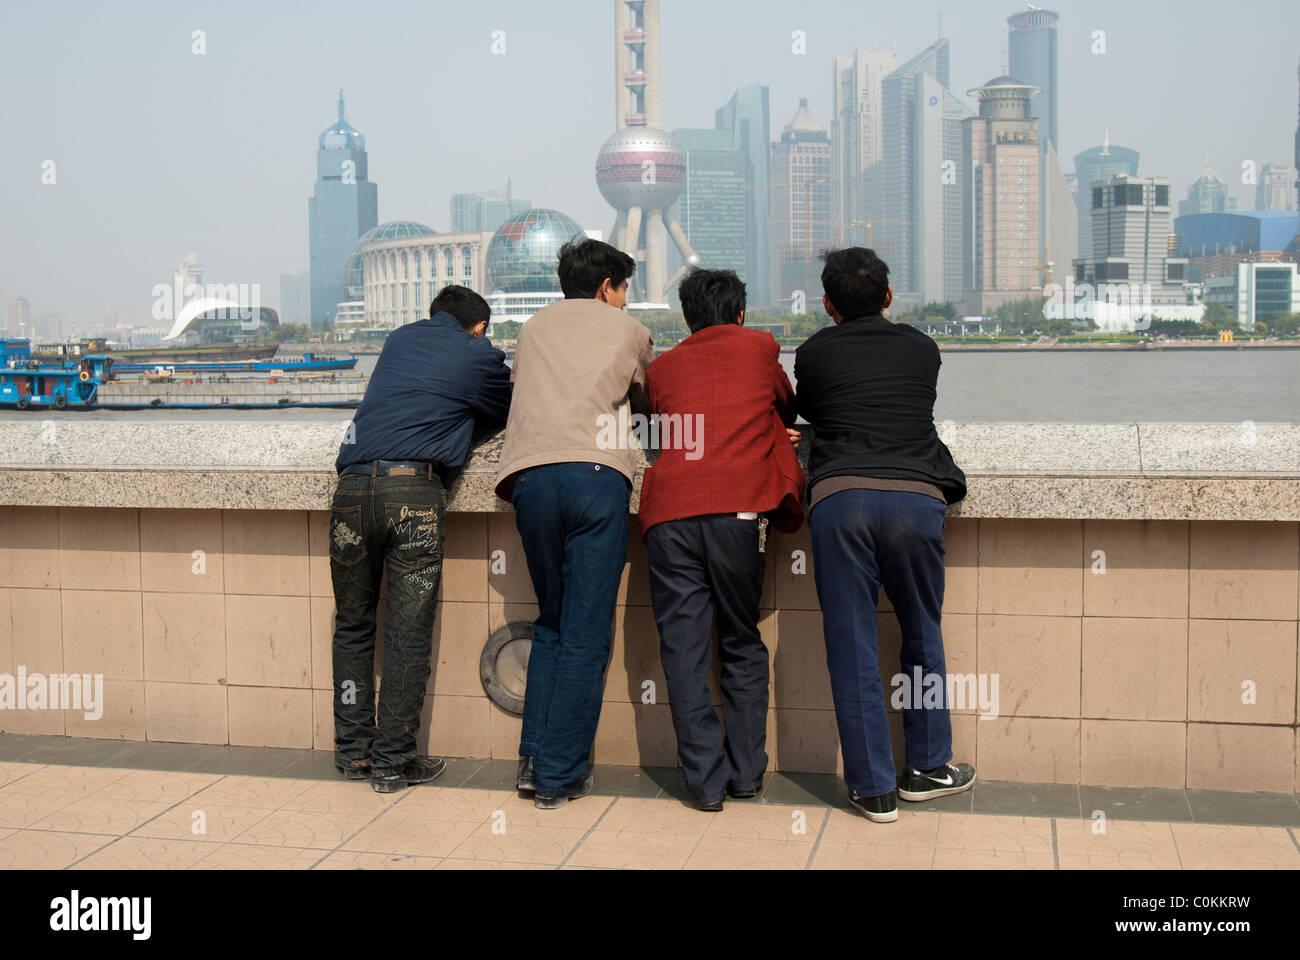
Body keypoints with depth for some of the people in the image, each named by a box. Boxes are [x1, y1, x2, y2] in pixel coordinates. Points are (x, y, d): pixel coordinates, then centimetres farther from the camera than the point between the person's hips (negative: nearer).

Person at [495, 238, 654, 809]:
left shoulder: (534, 328, 26)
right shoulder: (628, 331, 19)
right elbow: (651, 401, 29)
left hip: (529, 478, 3)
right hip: (596, 474, -3)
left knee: (550, 623, 16)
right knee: (586, 634, -1)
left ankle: (534, 758, 10)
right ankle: (560, 775, -1)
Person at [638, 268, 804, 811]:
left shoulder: (661, 367, 22)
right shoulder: (759, 348, 17)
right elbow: (787, 411, 32)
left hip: (668, 513, 1)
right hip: (737, 507, -1)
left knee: (684, 649, 4)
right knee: (742, 644, 13)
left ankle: (705, 780, 4)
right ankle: (746, 771, 15)